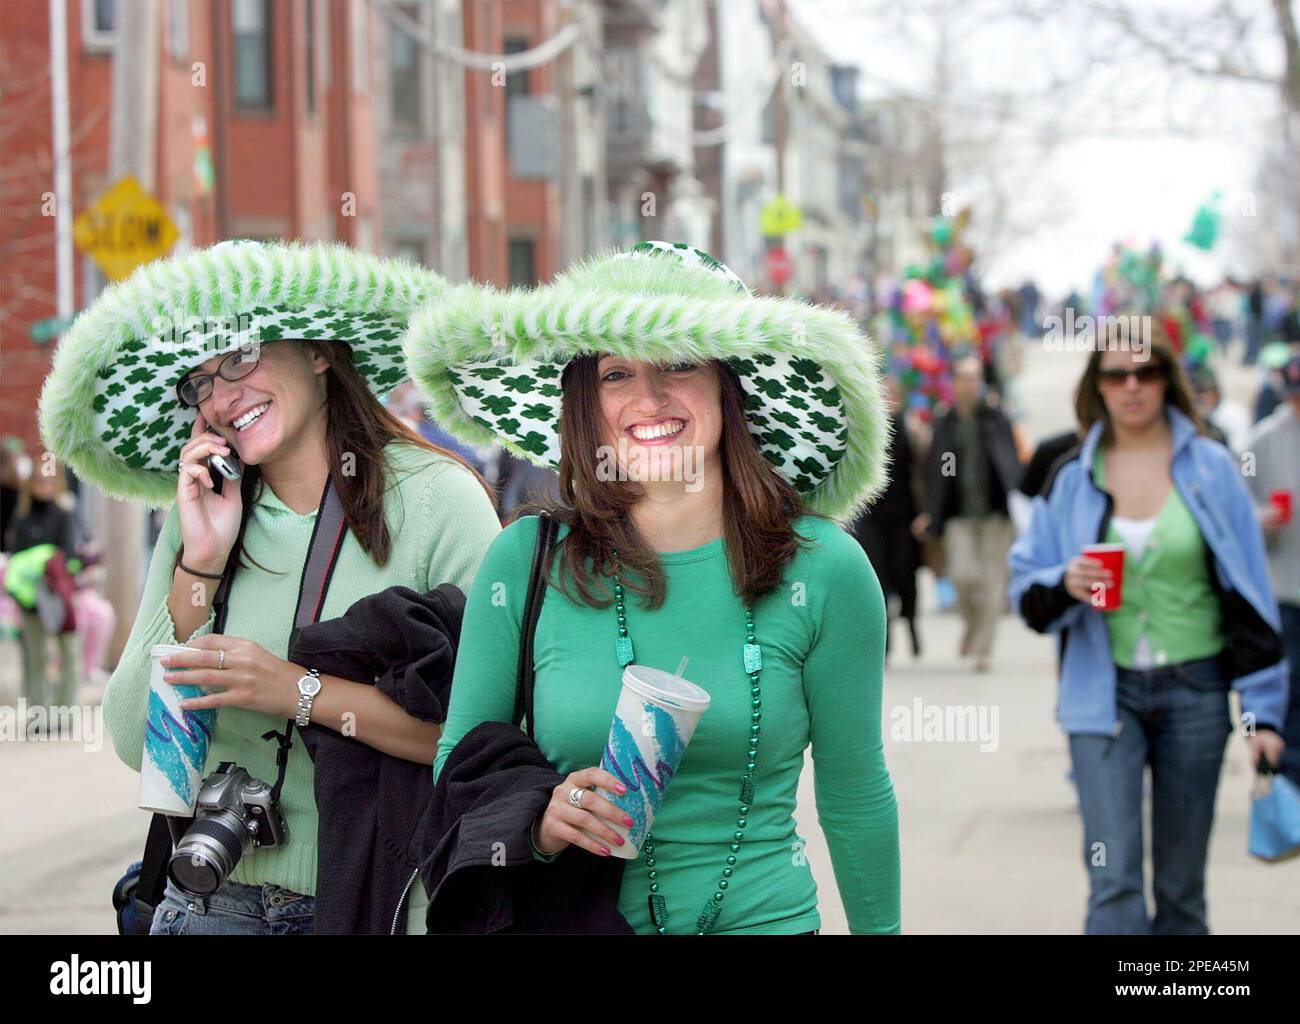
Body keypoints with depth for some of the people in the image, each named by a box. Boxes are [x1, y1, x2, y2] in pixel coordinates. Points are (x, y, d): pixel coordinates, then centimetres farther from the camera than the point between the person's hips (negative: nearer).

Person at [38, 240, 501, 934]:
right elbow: (136, 745, -2)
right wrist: (200, 566, -11)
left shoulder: (434, 497, -9)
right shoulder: (199, 516, 3)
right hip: (217, 897, 3)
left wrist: (305, 693, -23)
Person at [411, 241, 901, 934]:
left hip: (762, 915, 0)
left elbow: (855, 794, 1)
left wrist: (879, 928, 5)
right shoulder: (524, 561, -8)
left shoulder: (822, 568, -9)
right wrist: (540, 820, -17)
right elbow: (459, 761, 1)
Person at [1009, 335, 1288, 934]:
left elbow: (1249, 593, 2)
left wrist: (1262, 708, -1)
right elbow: (1026, 590, 8)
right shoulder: (1071, 479, 4)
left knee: (1181, 880, 8)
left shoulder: (1211, 469, 1)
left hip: (1195, 691, 0)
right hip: (1105, 690, 0)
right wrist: (1064, 586, -15)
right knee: (1113, 879, -10)